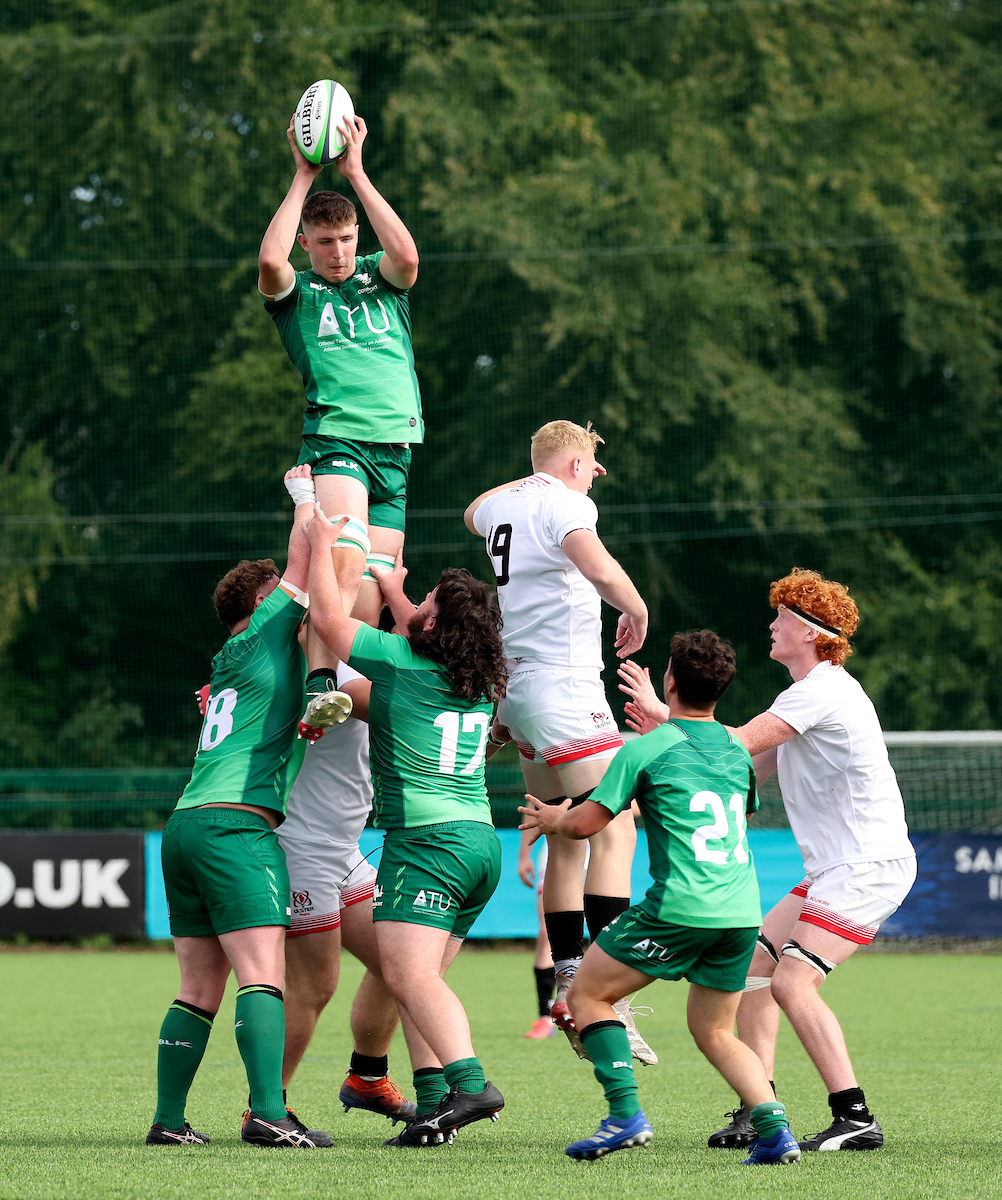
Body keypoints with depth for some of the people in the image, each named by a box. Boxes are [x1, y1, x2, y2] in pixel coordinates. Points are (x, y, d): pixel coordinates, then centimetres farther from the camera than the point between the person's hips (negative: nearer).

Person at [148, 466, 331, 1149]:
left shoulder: (234, 660, 25)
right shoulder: (266, 633, 4)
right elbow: (303, 554, 5)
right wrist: (307, 488, 22)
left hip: (185, 826, 9)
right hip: (236, 824, -9)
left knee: (200, 989, 8)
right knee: (262, 976, -16)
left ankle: (169, 1119, 5)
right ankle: (268, 1113, -26)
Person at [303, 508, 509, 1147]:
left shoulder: (402, 662, -8)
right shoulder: (479, 680, 12)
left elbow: (327, 615, 1)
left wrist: (323, 543, 12)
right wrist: (392, 590, 43)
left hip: (427, 838, -8)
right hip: (481, 838, 8)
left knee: (410, 972, -16)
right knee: (419, 977, 10)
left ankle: (469, 1082, -33)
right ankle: (435, 1102, 2)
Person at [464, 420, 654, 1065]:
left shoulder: (503, 504, 14)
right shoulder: (564, 505, -11)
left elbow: (475, 515, 41)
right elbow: (599, 568, -31)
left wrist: (546, 478, 45)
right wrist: (637, 611, -12)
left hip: (515, 687, 9)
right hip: (563, 685, -9)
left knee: (566, 837, 15)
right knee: (615, 830, -11)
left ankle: (567, 985, 13)